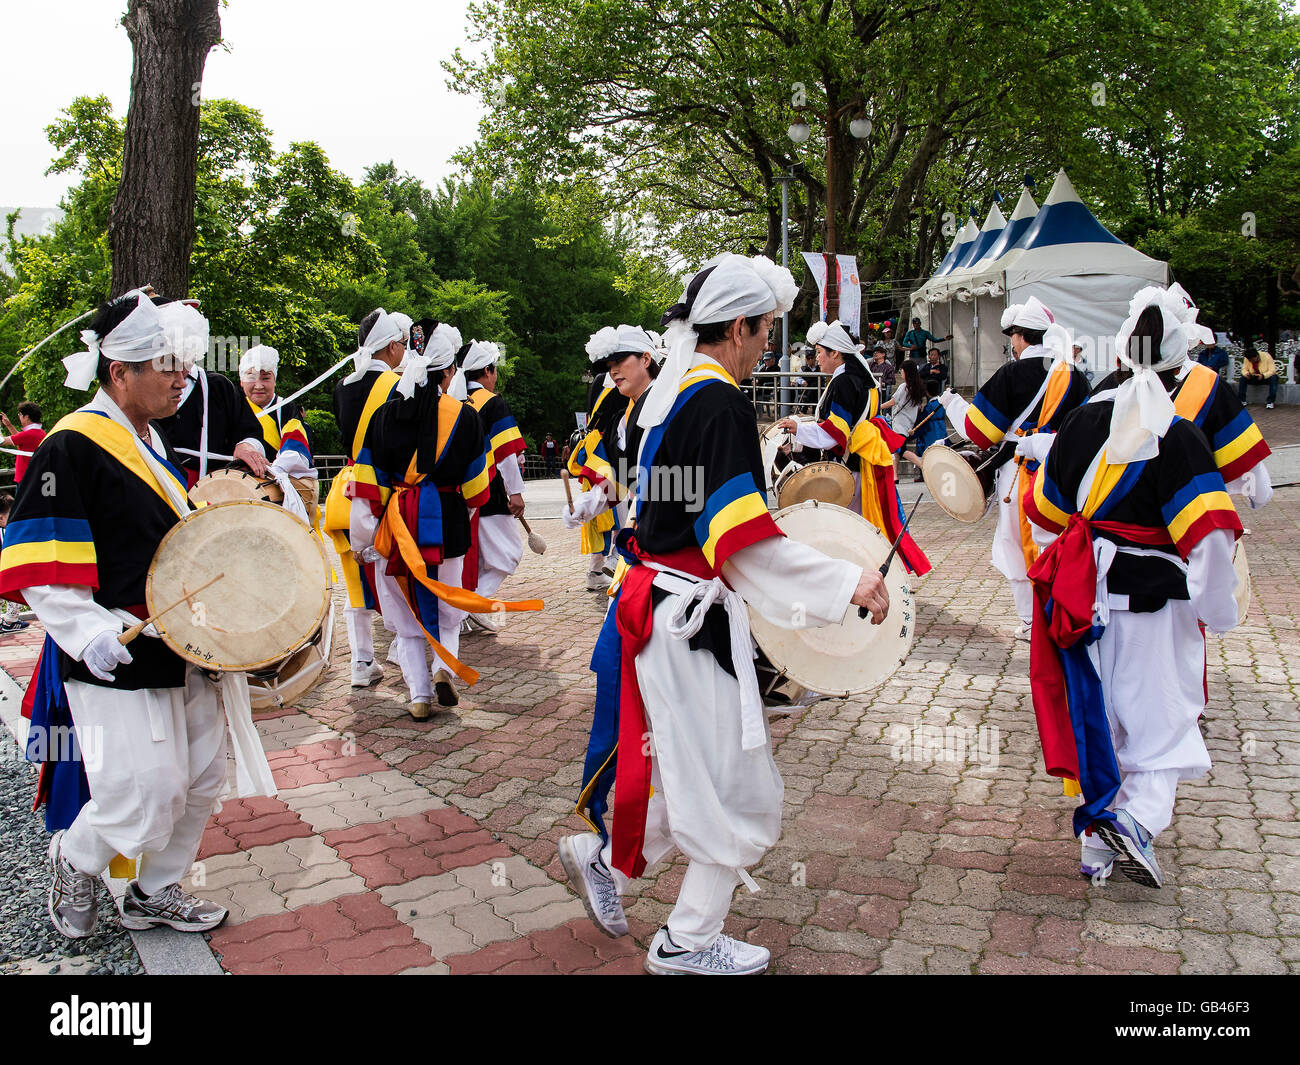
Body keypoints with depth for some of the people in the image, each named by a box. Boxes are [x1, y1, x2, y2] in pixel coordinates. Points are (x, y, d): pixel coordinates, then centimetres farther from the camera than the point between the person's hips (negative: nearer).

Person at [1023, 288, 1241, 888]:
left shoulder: (1083, 421, -1)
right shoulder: (1177, 436, -13)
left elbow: (1043, 506, 8)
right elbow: (1209, 533, -19)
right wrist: (1216, 612, -7)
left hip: (1087, 589, 4)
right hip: (1154, 597, -4)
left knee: (1100, 714, 15)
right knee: (1162, 715, 11)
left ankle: (1097, 844, 22)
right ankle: (1139, 815, -10)